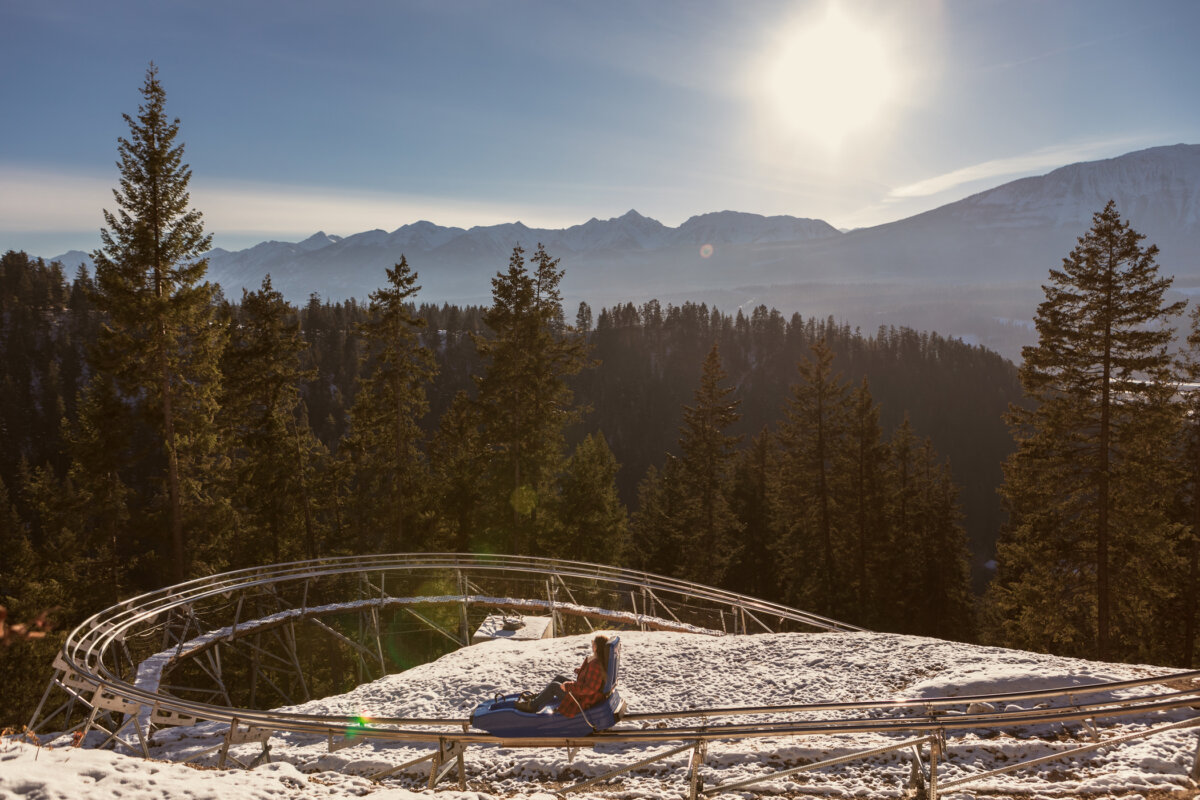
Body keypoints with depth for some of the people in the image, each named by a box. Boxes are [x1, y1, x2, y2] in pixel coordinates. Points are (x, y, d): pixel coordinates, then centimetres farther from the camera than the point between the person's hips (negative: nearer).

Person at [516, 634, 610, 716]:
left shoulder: (595, 665, -33)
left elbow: (589, 688, -34)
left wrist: (568, 686, -26)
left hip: (584, 701, -10)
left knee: (553, 686, -1)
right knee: (558, 678, 18)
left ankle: (532, 706, 17)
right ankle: (537, 698, 30)